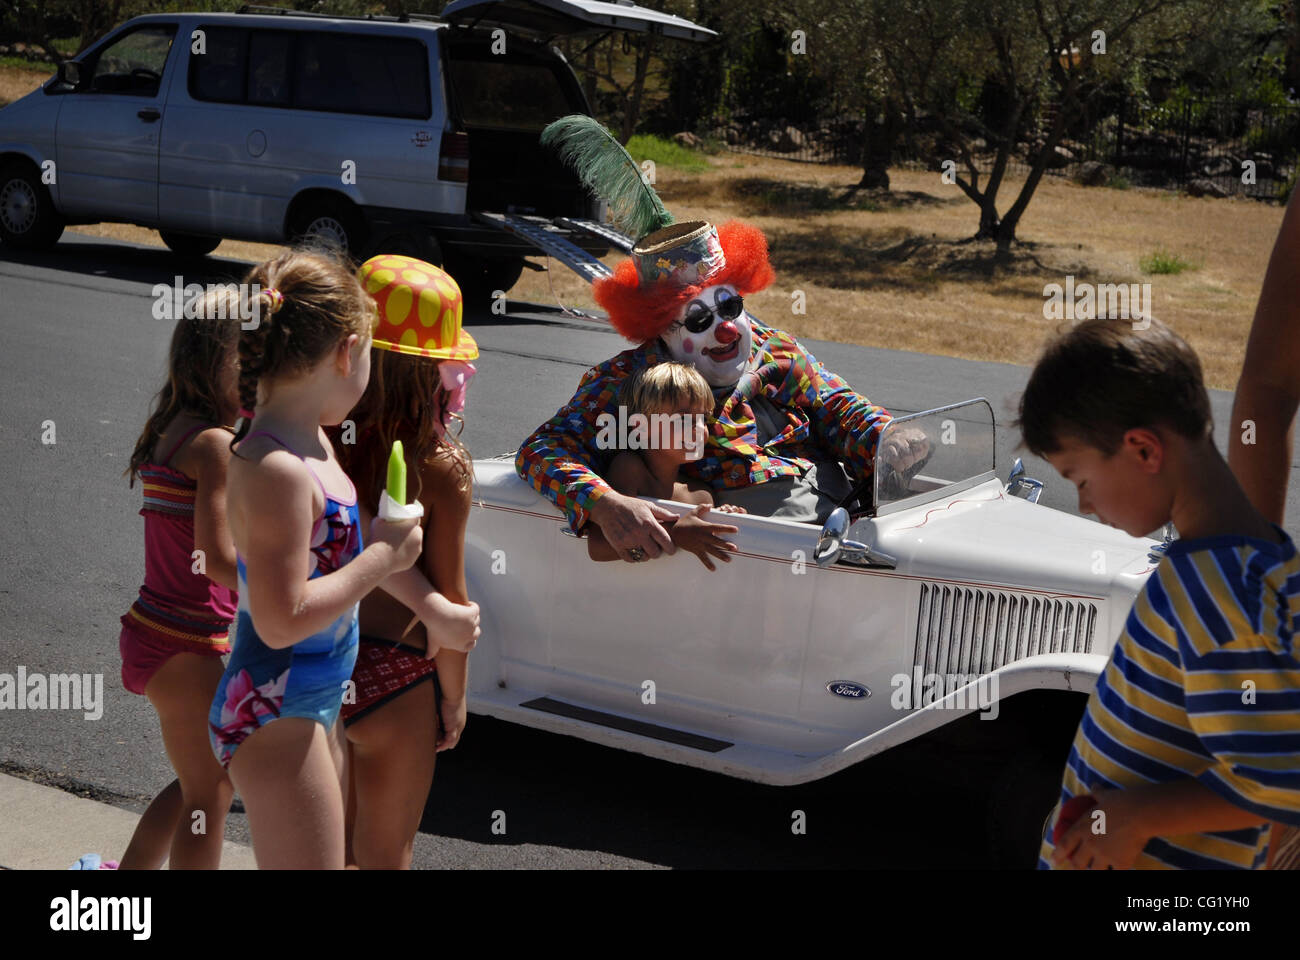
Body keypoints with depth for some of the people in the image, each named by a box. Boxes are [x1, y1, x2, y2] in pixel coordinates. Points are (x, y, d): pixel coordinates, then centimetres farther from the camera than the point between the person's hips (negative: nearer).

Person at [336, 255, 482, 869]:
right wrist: (454, 699, 1)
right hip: (394, 676, -4)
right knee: (383, 856, 16)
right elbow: (449, 599, -12)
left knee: (330, 846, 24)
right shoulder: (441, 466, -18)